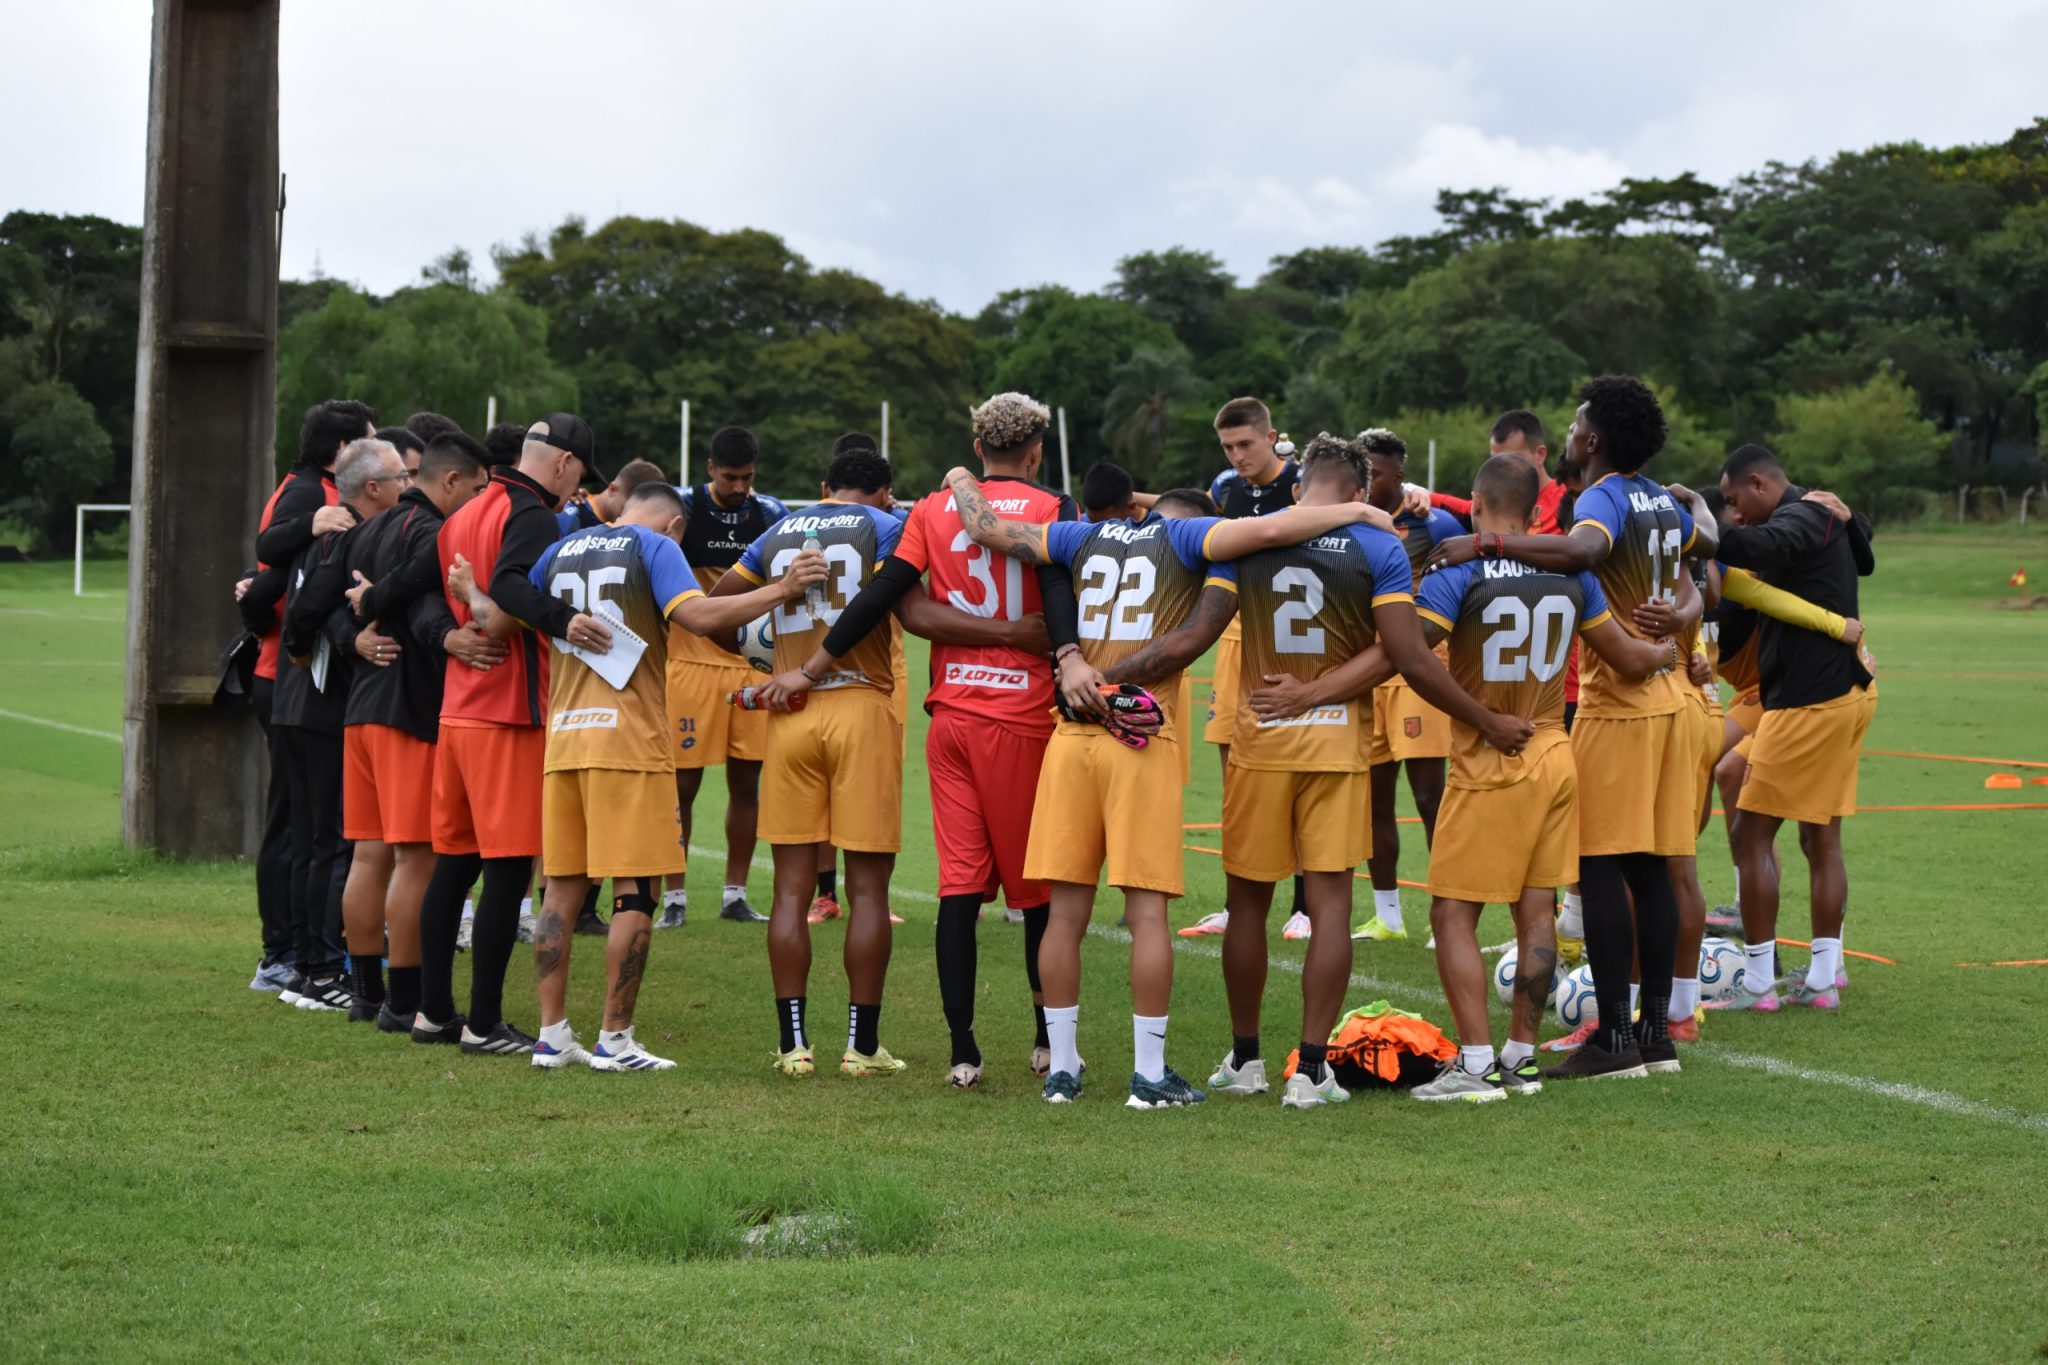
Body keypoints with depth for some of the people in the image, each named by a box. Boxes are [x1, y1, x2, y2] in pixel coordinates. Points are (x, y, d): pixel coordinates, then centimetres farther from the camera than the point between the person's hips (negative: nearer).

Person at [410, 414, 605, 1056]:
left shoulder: (464, 515, 17)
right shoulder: (532, 515, -11)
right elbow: (508, 585, -29)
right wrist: (563, 618, -43)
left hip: (455, 708, 9)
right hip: (509, 713, -9)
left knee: (453, 861, 14)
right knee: (508, 867, -5)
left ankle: (434, 1010, 19)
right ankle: (485, 1023, -4)